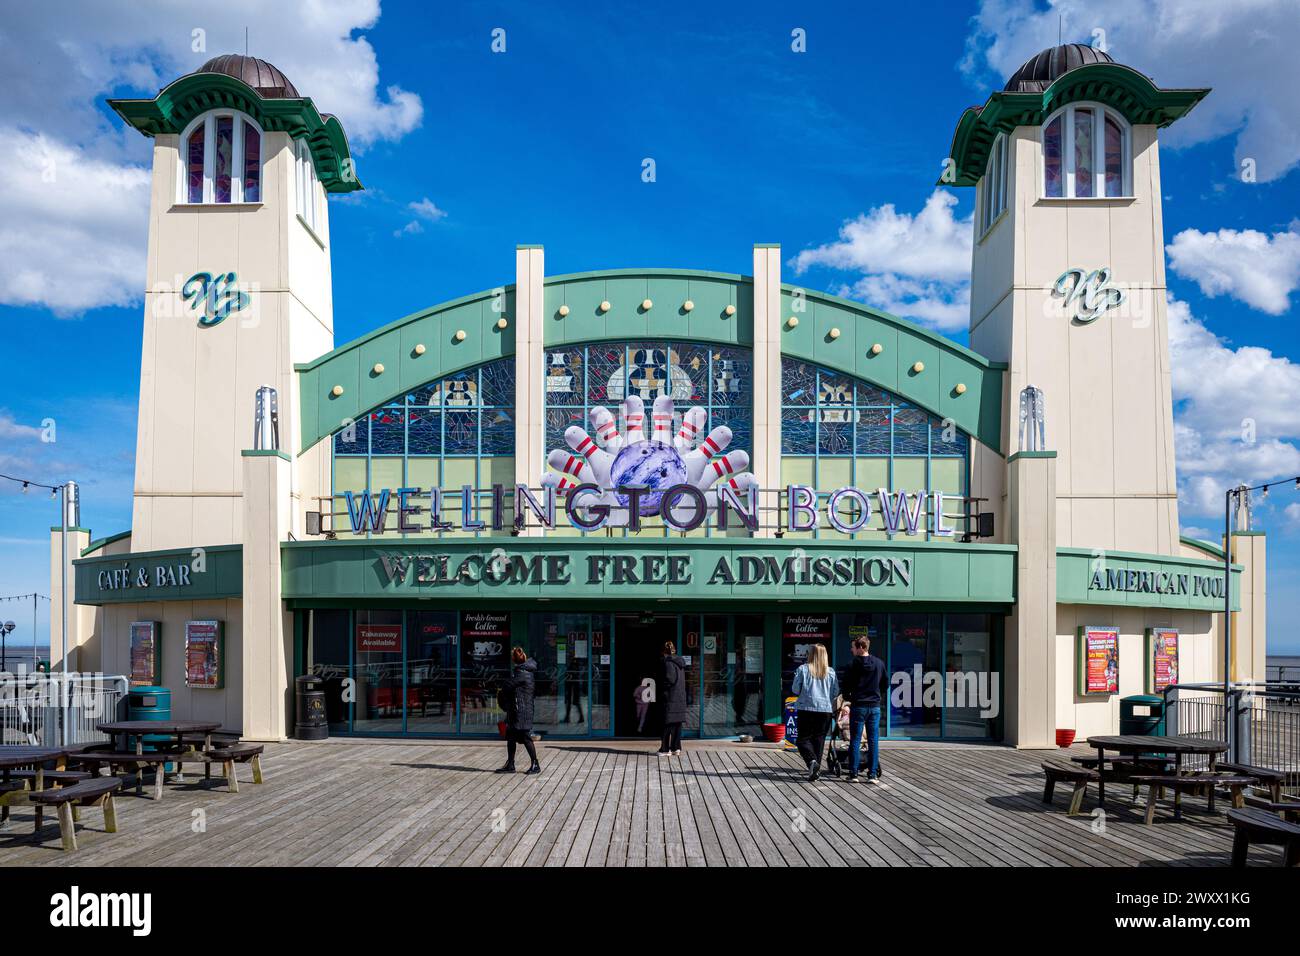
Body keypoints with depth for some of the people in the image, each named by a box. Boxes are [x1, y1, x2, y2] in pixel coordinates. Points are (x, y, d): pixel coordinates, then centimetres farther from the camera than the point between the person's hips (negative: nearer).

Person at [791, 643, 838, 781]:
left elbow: (795, 690, -3)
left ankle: (812, 761, -19)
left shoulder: (803, 669, -6)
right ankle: (816, 769, 9)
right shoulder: (830, 672, 0)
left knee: (803, 739, 4)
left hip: (806, 709, -3)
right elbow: (836, 692, 4)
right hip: (826, 710, 3)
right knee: (819, 740, 11)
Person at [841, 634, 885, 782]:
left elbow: (846, 685, -4)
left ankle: (853, 774, 5)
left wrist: (848, 698, 14)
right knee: (873, 741, 5)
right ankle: (873, 774, 3)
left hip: (858, 706, -3)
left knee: (855, 741, 4)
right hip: (875, 706, 3)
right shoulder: (879, 663, 4)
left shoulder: (853, 664, -8)